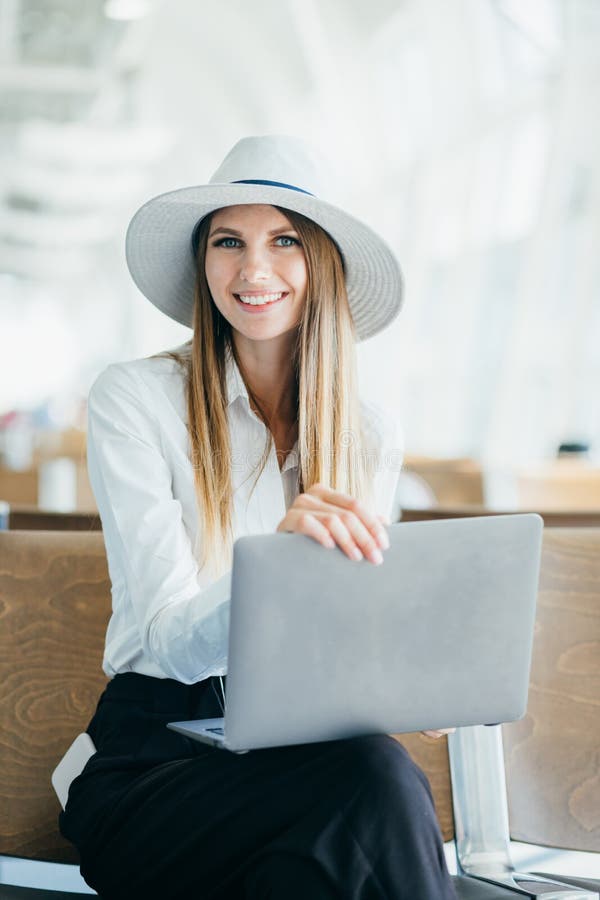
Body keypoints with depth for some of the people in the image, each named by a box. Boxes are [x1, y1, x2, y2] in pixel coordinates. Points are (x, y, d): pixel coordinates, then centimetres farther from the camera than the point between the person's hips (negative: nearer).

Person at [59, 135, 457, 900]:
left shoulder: (369, 436, 10)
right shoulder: (133, 399, -3)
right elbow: (172, 642, -12)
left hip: (308, 758, 4)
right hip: (158, 755, -4)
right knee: (373, 781, -33)